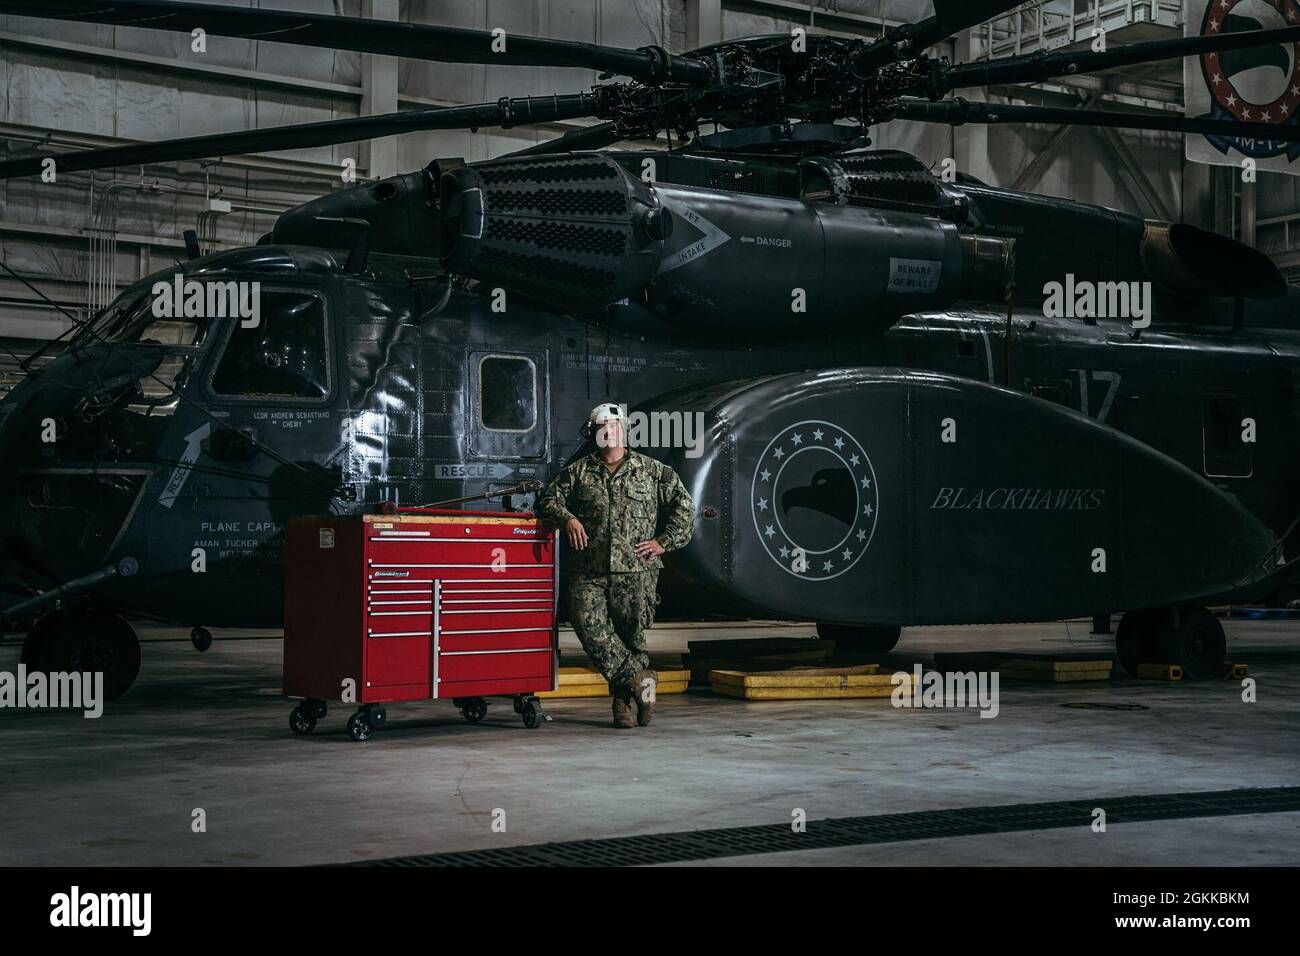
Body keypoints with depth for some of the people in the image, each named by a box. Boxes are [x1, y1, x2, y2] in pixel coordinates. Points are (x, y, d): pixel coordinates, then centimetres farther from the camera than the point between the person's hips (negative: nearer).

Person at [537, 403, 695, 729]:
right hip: (589, 571, 1)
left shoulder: (652, 471, 11)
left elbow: (683, 505, 13)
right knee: (589, 625, -19)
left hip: (636, 571, -1)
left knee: (633, 635, -1)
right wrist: (567, 518, -8)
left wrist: (663, 541, 4)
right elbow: (548, 499, 12)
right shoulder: (578, 472, 13)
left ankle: (626, 698, 11)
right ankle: (640, 677, -12)